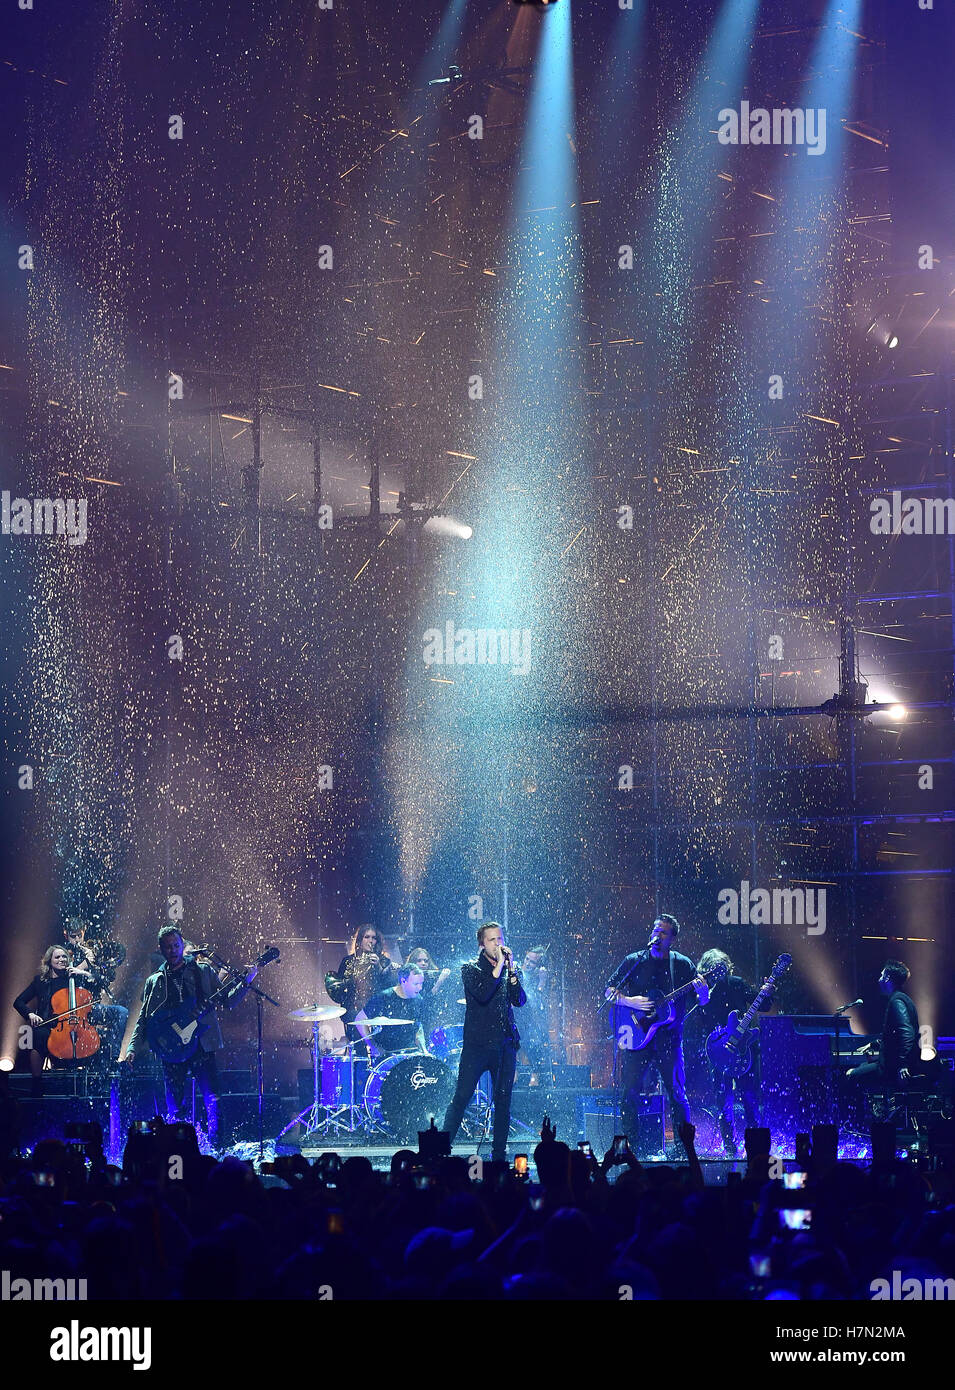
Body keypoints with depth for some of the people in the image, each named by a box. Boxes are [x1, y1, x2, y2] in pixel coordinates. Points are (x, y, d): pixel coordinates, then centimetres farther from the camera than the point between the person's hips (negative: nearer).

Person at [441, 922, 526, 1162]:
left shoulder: (510, 970, 13)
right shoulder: (471, 969, 1)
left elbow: (520, 1001, -1)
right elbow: (482, 994, -18)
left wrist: (511, 970, -10)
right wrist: (498, 967, -17)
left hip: (505, 1044, 4)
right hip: (477, 1044, -4)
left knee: (503, 1101, 5)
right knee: (461, 1097, -9)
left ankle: (499, 1153, 11)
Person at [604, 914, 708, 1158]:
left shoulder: (683, 964, 8)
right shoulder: (633, 961, 8)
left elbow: (703, 1001, 7)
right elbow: (609, 991, 8)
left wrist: (703, 992, -16)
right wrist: (629, 1002, -10)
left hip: (669, 1038, 0)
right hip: (637, 1036, 0)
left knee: (676, 1095, -1)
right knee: (629, 1093, -5)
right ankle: (630, 1149, 3)